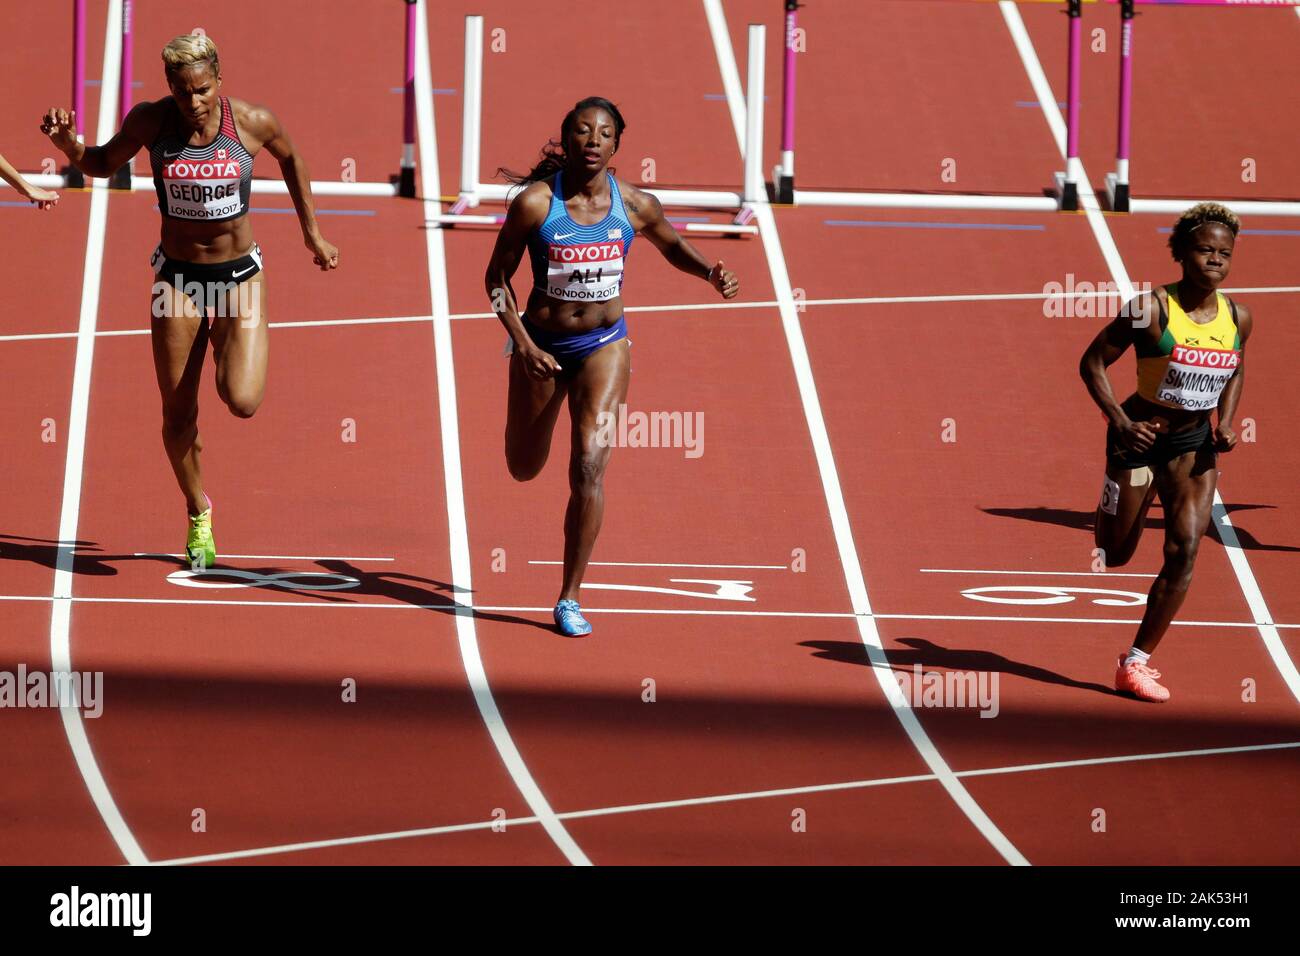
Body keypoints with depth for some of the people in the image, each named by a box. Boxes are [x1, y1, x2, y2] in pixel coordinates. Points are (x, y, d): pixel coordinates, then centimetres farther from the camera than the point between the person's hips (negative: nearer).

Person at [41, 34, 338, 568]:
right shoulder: (150, 122, -12)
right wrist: (68, 144, -16)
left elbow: (289, 159, 8)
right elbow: (103, 164, 6)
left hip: (239, 276, -1)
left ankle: (237, 356, 20)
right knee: (178, 417, 4)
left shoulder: (253, 122, -14)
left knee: (242, 402, -19)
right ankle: (198, 515, 29)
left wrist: (311, 233, 15)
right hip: (178, 277, 1)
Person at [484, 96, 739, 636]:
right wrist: (523, 345, -18)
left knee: (589, 463, -17)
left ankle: (570, 598, -7)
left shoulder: (635, 206, -9)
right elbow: (496, 276, -8)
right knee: (524, 469, 17)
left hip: (604, 344, 0)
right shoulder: (534, 203, -17)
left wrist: (710, 273, -8)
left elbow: (672, 247, 12)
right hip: (542, 344, 0)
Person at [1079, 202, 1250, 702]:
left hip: (1195, 442, 4)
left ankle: (1137, 661, 2)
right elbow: (1093, 362, -12)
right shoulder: (1151, 310, -20)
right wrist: (1120, 421, -22)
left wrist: (1226, 423, 0)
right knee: (1114, 555, 5)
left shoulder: (1238, 318, -4)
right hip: (1142, 436, -4)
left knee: (1185, 549, -8)